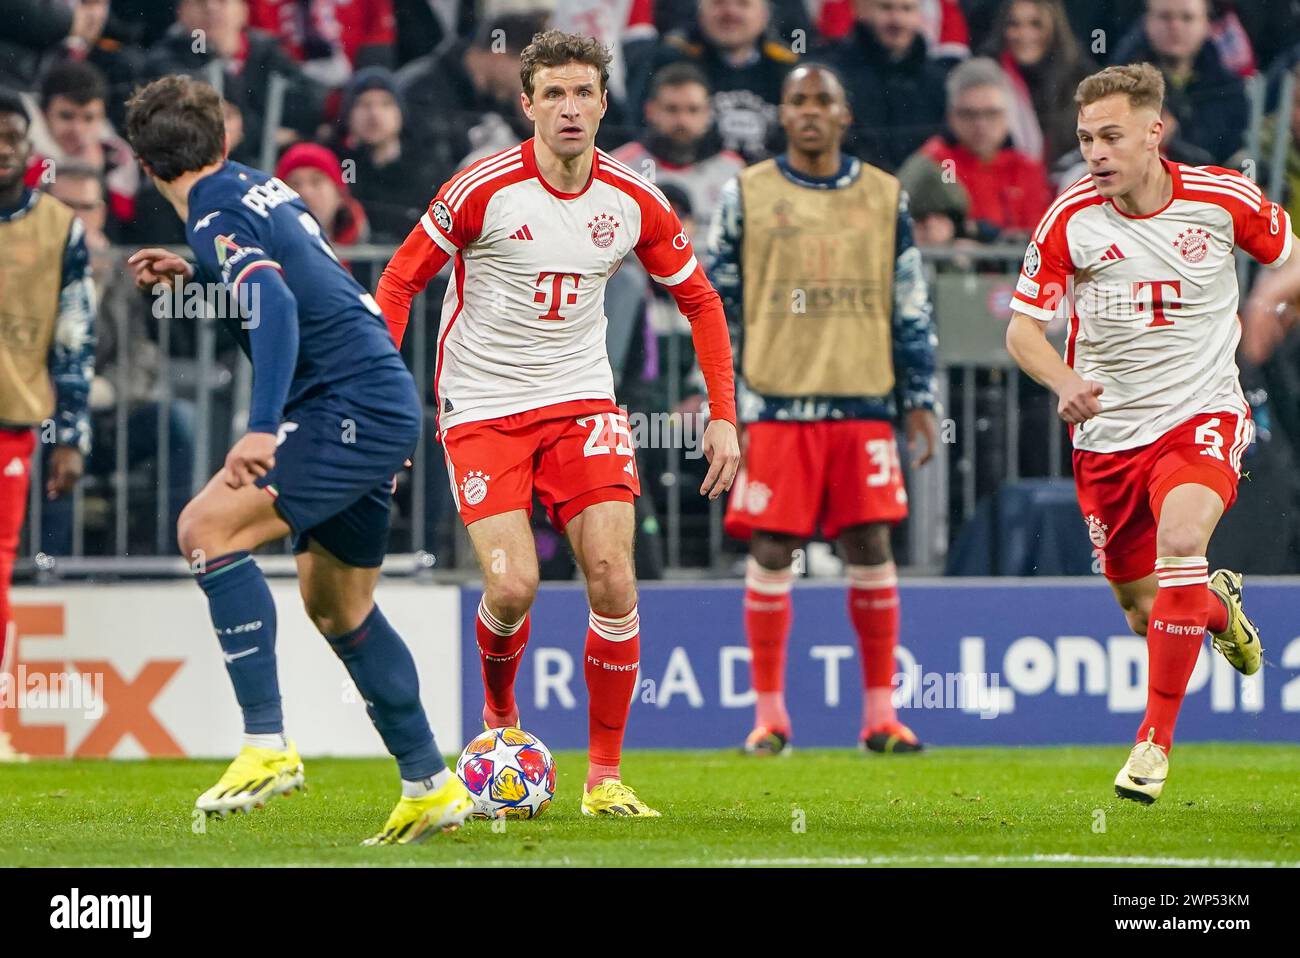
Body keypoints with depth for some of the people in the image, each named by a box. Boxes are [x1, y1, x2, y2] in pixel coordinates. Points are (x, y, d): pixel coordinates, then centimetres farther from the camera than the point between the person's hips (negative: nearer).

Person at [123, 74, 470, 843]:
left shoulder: (217, 215, -10)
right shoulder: (256, 188, 17)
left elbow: (276, 309, -27)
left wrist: (263, 429, -34)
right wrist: (195, 274, 43)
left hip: (352, 404, -10)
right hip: (385, 404, 10)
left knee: (208, 527, -18)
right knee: (339, 605, 19)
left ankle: (267, 746, -23)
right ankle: (431, 787, 24)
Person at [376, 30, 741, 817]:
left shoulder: (634, 201, -2)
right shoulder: (483, 190, -12)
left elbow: (701, 302, 10)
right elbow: (399, 282, -3)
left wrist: (724, 416, 3)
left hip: (582, 401, 3)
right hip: (482, 409, -3)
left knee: (612, 576, -12)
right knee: (514, 584, -15)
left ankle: (605, 776, -1)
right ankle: (501, 716, 17)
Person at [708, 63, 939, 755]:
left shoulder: (885, 197, 9)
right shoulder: (747, 195, 5)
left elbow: (911, 309, 12)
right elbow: (717, 303, 7)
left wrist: (919, 399, 7)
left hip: (862, 403, 1)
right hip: (775, 404, -1)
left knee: (871, 548, -1)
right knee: (771, 552, -3)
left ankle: (880, 713, 5)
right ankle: (769, 716, 5)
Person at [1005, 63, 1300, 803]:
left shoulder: (1224, 200, -9)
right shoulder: (1070, 219, -9)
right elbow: (1023, 327, -6)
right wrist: (1064, 381, -24)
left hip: (1201, 414, -2)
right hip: (1109, 431, 2)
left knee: (1181, 535, -31)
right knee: (1145, 611, 6)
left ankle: (1157, 739, -23)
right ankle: (1218, 605, 46)